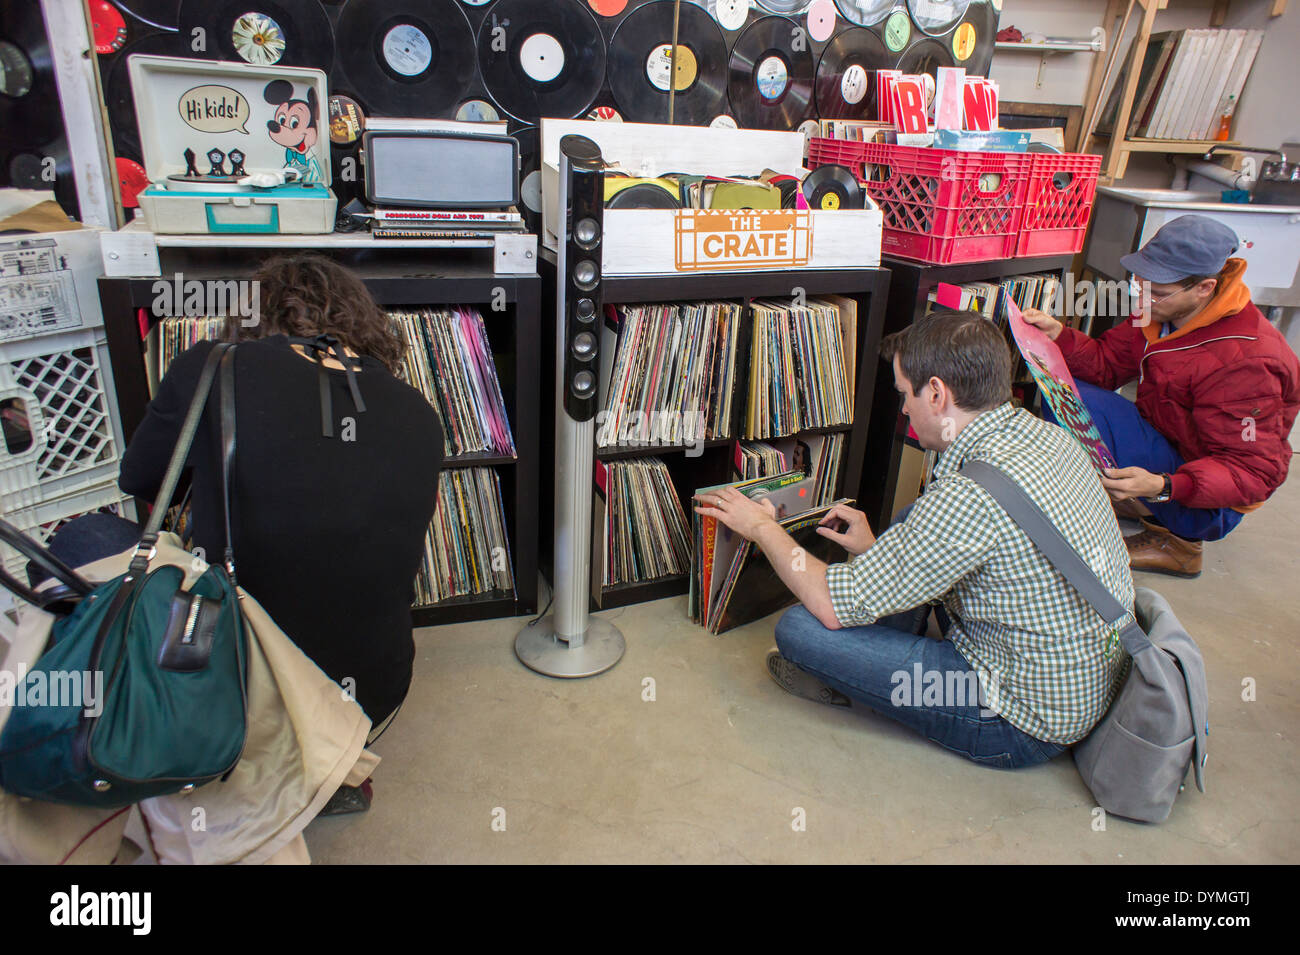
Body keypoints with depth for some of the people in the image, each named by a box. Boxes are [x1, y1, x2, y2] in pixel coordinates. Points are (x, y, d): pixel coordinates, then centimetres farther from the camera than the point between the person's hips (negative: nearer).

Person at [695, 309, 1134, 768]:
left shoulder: (971, 497, -32)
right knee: (914, 520, 17)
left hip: (1025, 729, -9)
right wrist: (876, 548, 15)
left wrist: (761, 527, -8)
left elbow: (835, 606, -23)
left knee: (799, 628, -15)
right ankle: (891, 665, 24)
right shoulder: (1045, 434, -4)